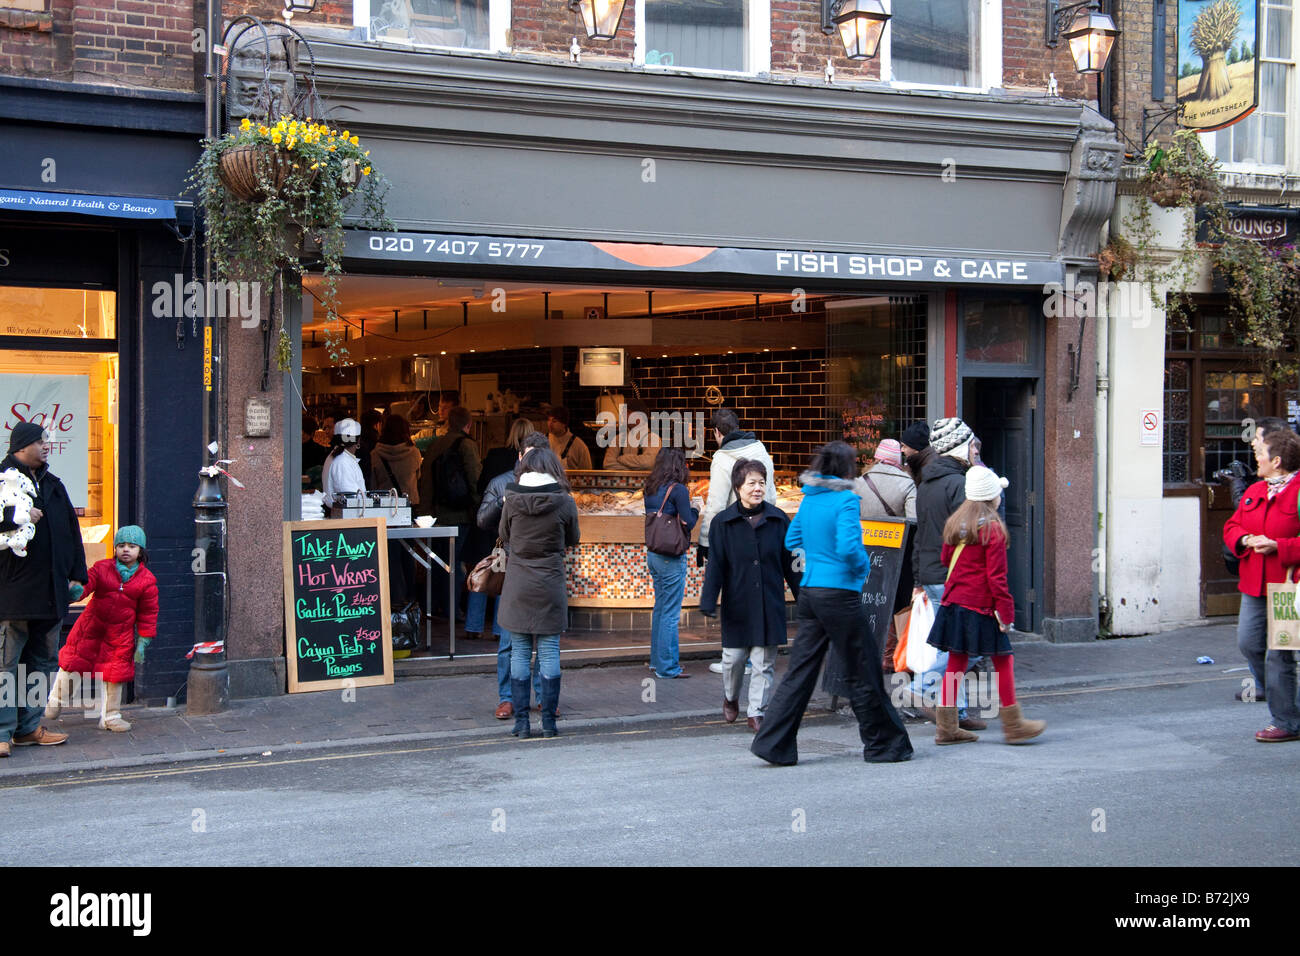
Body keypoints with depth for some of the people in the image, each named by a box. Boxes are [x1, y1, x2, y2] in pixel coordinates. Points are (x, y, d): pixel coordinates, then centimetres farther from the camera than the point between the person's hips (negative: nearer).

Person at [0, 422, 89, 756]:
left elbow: (72, 533, 20)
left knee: (41, 661, 11)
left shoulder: (54, 486, 19)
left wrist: (77, 575, 15)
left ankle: (28, 727, 18)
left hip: (51, 591, 7)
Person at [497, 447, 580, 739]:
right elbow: (572, 540, 7)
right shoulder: (564, 502, -6)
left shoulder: (512, 500, -5)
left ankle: (521, 721, 7)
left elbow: (503, 535, 10)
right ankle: (549, 722, 6)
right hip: (550, 586, -1)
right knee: (549, 652, 4)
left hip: (518, 585, 1)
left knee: (519, 653, 7)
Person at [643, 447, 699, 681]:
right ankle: (667, 667, 1)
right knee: (671, 613, -2)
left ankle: (657, 659, 27)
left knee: (660, 607, 19)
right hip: (672, 557, -8)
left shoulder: (650, 490, 7)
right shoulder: (678, 489, -14)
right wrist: (695, 509, 4)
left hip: (652, 554, 8)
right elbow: (688, 522, -15)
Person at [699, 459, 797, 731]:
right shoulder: (723, 522, -2)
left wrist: (802, 597, 8)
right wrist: (708, 601, -9)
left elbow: (789, 563, 8)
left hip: (770, 603, 1)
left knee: (764, 662, 2)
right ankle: (730, 698, 33)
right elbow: (715, 565, -2)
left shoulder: (778, 520, 2)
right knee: (733, 657, 5)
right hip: (737, 603, -1)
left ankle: (756, 712, 14)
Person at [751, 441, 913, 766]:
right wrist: (864, 565, -4)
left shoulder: (808, 498, 9)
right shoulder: (845, 500, -13)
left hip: (809, 592, 7)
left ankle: (773, 742, 4)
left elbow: (792, 541, 17)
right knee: (863, 672, 6)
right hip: (839, 594, -7)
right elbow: (848, 547, -22)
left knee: (800, 671, 8)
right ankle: (883, 744, 17)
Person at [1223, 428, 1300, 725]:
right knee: (1247, 643, 13)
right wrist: (1244, 539, -3)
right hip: (1254, 587, 7)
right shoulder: (1254, 491, 13)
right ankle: (1264, 685, 42)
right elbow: (1231, 526, 18)